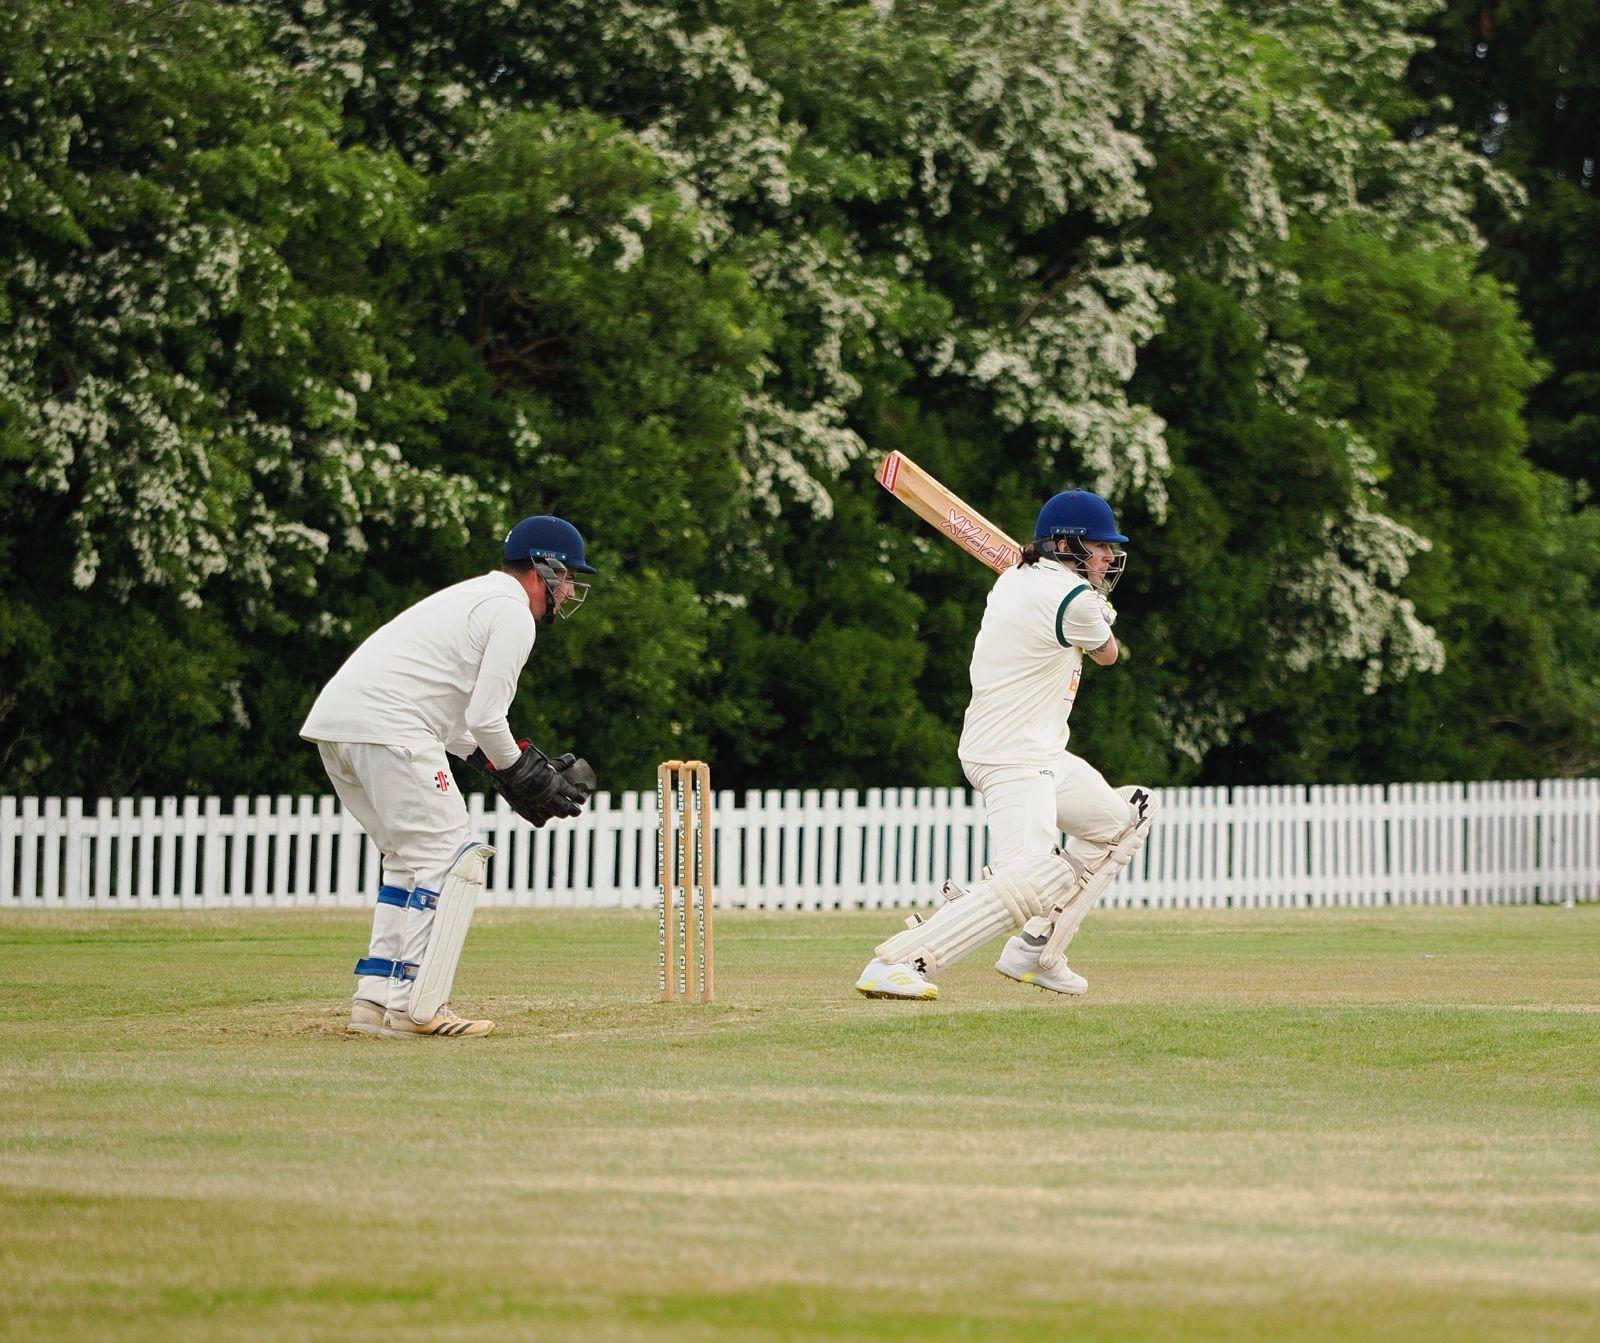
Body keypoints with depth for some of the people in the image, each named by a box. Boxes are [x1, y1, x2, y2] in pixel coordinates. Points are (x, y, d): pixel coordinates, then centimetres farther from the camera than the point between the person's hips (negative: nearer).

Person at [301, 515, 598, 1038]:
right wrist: (522, 777, 7)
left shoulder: (473, 597, 28)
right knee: (448, 859, -6)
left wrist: (512, 765, 20)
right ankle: (415, 1008, -11)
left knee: (410, 858, 18)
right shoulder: (512, 613, -3)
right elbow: (484, 718, -9)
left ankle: (375, 1000, 12)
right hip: (386, 728, -10)